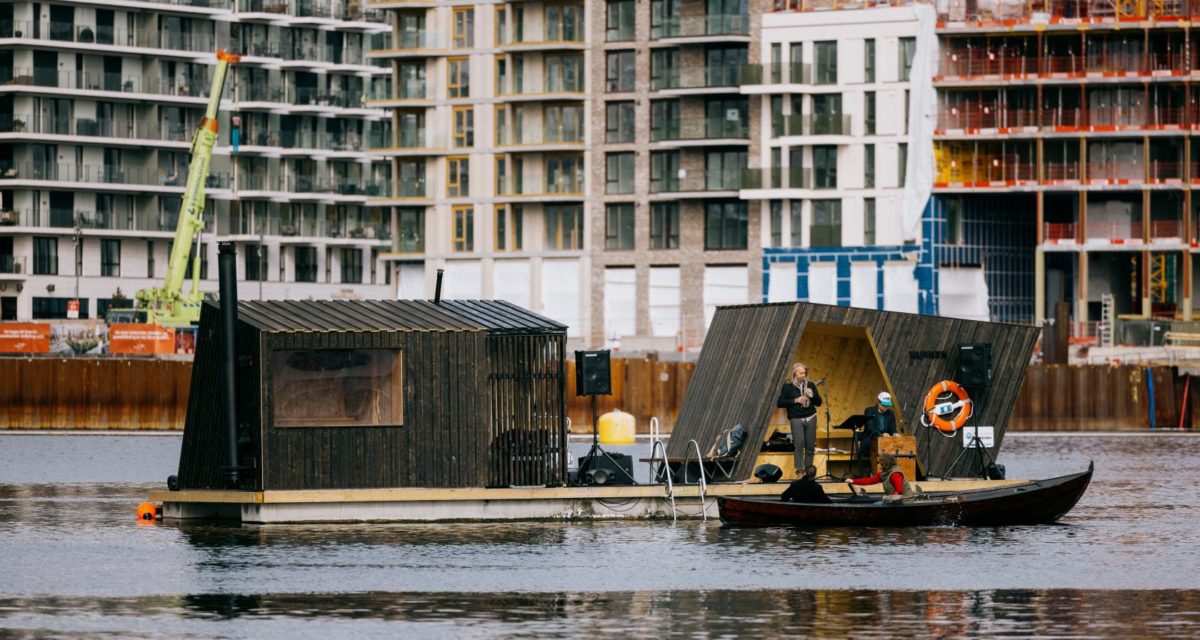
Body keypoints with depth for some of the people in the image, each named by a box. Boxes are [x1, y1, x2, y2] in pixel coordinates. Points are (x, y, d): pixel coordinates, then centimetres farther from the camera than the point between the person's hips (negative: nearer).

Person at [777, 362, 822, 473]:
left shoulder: (810, 385, 10)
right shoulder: (788, 387, 1)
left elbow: (818, 403, 13)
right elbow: (780, 403, -4)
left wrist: (812, 395, -7)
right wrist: (795, 400, -12)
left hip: (810, 418, 3)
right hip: (796, 419, -3)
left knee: (810, 446, 3)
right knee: (799, 444, -14)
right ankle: (799, 470, -12)